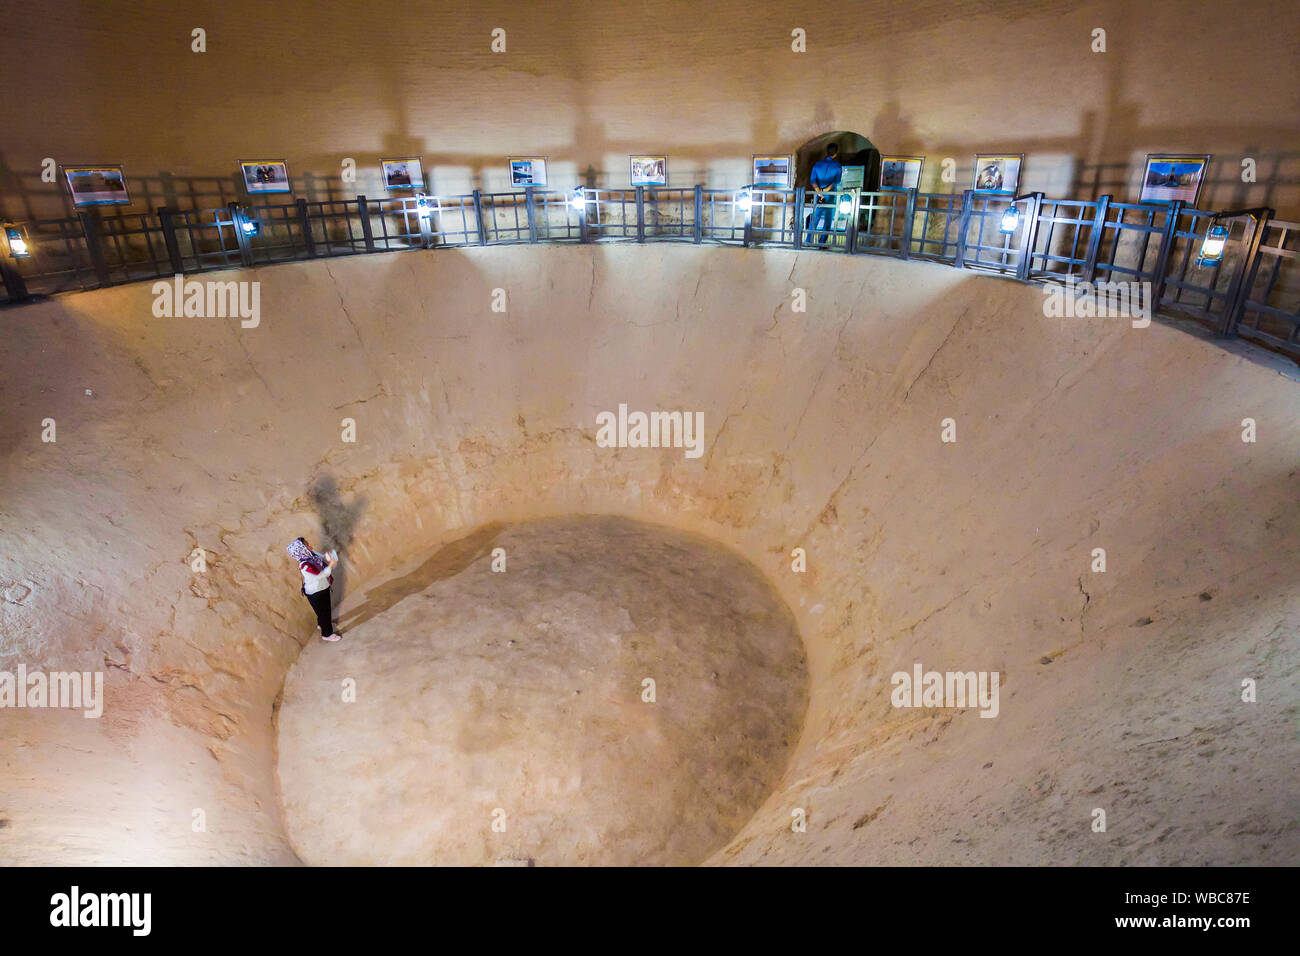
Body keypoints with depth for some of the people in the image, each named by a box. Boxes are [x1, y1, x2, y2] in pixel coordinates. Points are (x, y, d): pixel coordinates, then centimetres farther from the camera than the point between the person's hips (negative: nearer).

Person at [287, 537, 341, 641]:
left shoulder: (310, 554, -12)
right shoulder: (305, 565, -36)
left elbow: (321, 558, 3)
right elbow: (319, 575, -34)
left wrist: (327, 556, -17)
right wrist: (330, 566, -37)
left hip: (323, 587, 8)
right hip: (315, 593, -8)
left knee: (325, 607, 31)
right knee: (323, 612, 13)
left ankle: (321, 623, 59)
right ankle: (327, 634, 36)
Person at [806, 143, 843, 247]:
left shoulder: (818, 164, 4)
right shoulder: (837, 166, -3)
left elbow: (813, 180, -5)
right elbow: (836, 182, -13)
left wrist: (819, 192, -12)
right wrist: (825, 191, -14)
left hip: (817, 195, 3)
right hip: (831, 196, -3)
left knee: (814, 219, 11)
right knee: (828, 221, 5)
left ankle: (808, 241, 10)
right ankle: (822, 243, 4)